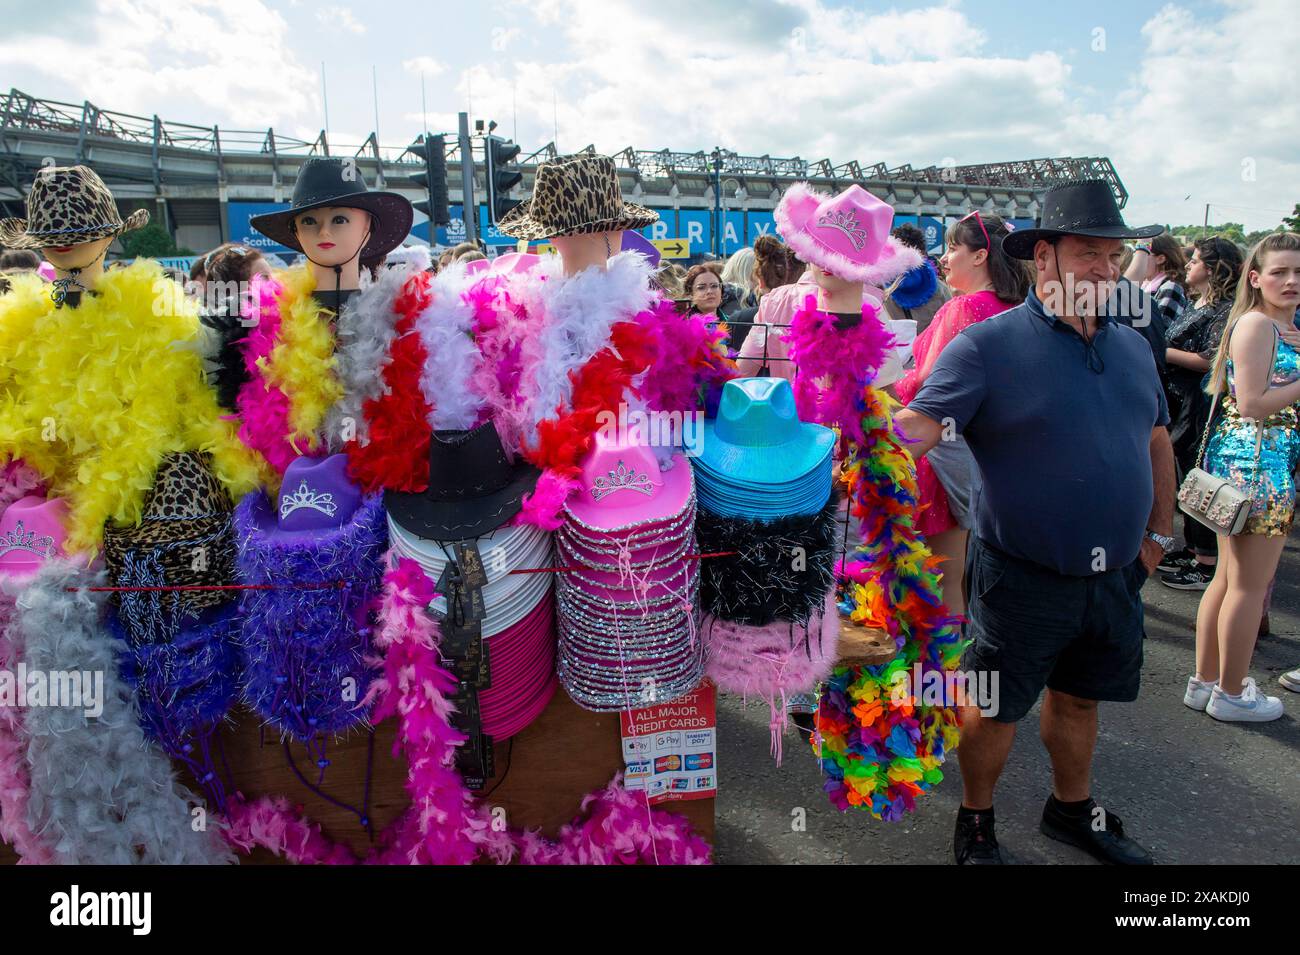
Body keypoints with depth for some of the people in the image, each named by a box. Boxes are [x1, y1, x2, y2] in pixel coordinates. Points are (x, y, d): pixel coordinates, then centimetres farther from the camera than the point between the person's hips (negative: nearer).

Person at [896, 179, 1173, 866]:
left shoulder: (1132, 349, 7)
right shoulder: (989, 346, -15)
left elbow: (1156, 441, 18)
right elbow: (915, 429, -24)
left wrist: (1159, 532, 15)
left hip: (1113, 576, 6)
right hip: (1022, 577, -6)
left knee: (1078, 699, 23)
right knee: (994, 707, 9)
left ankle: (1072, 810, 46)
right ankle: (975, 823, 33)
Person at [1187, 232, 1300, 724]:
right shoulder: (1255, 324, -13)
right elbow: (1252, 404, -19)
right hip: (1256, 461, -10)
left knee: (1228, 578, 15)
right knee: (1250, 584, 0)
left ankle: (1205, 681, 25)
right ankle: (1231, 695, 13)